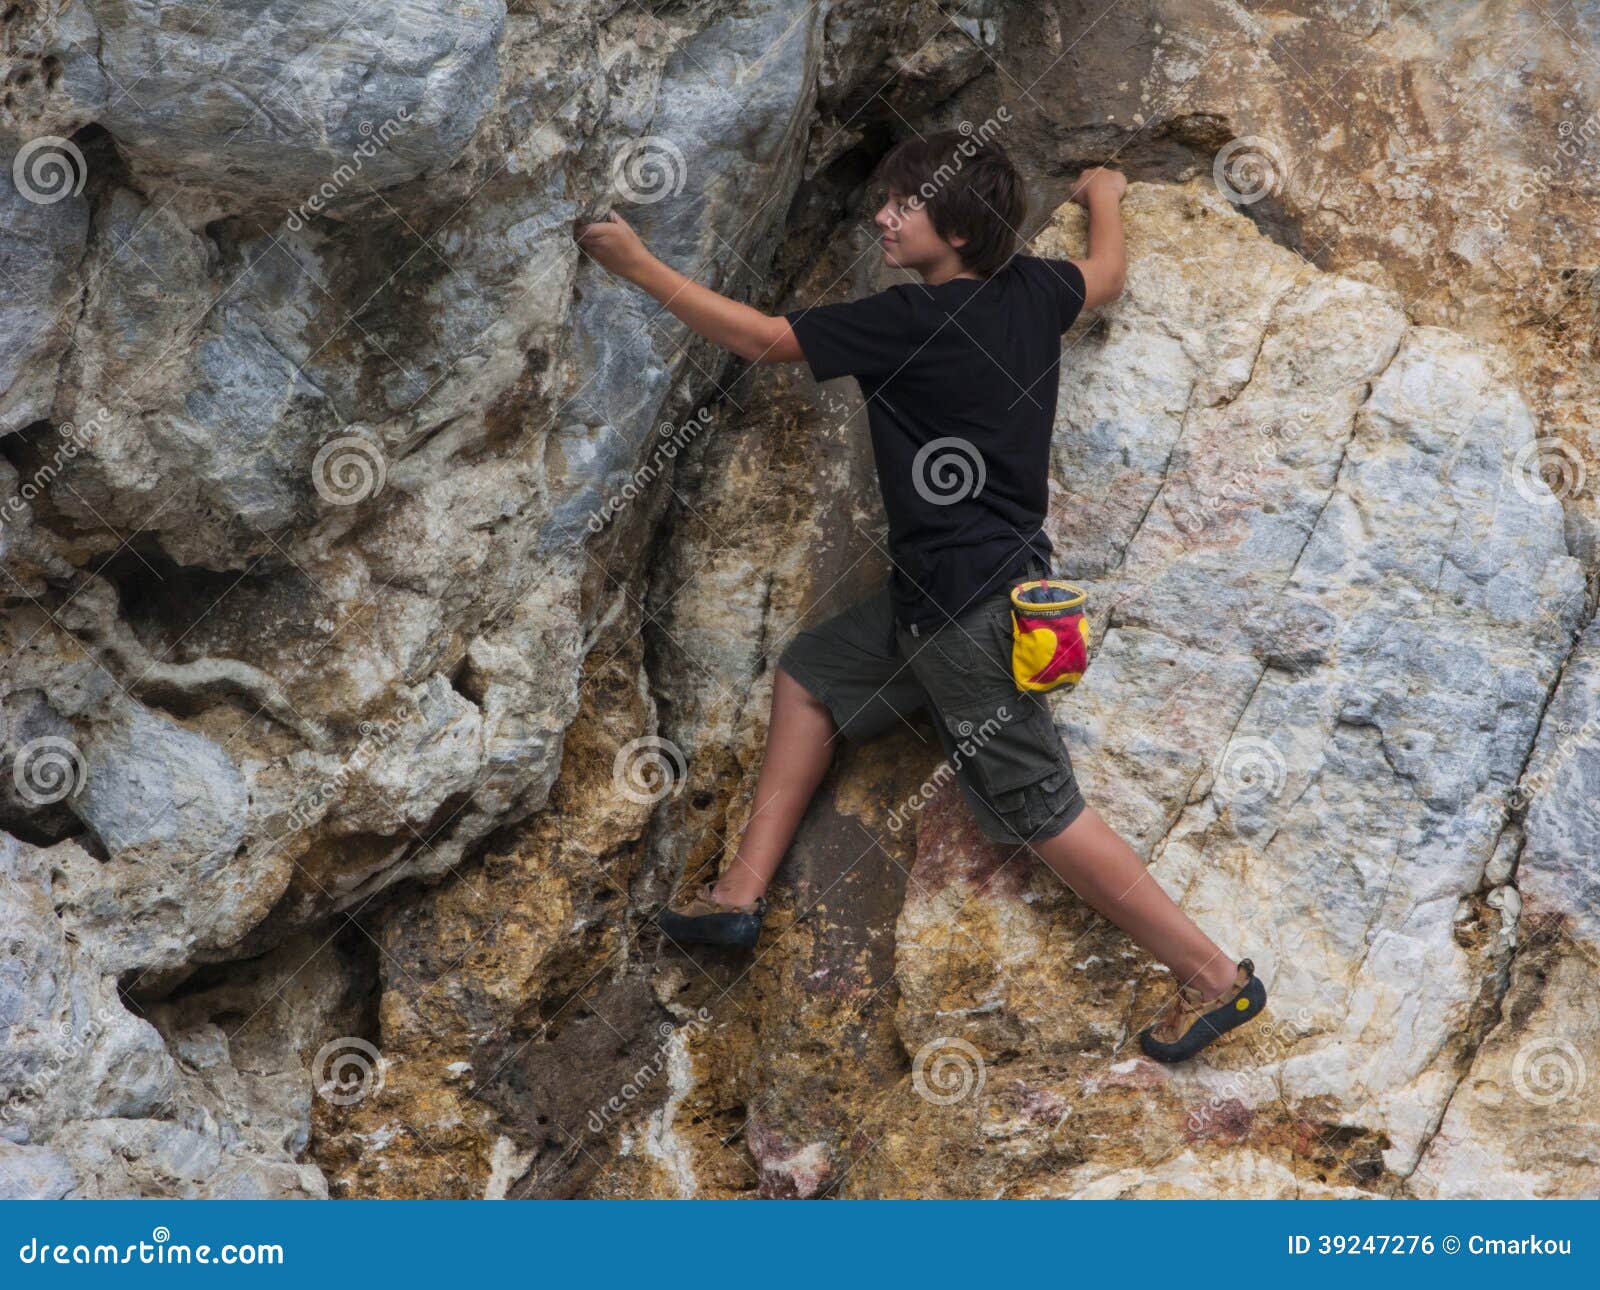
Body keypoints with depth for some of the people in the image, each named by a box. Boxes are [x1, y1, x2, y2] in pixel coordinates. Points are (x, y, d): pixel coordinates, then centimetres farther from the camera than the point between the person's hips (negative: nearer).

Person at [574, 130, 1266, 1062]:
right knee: (813, 671, 19)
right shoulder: (1034, 290, 3)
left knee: (1042, 812, -4)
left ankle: (1216, 977, 1)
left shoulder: (915, 322, -19)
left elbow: (761, 339, -11)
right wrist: (1105, 196, 48)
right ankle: (744, 890, 21)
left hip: (973, 613, -10)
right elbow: (1107, 277, 27)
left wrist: (638, 264, -2)